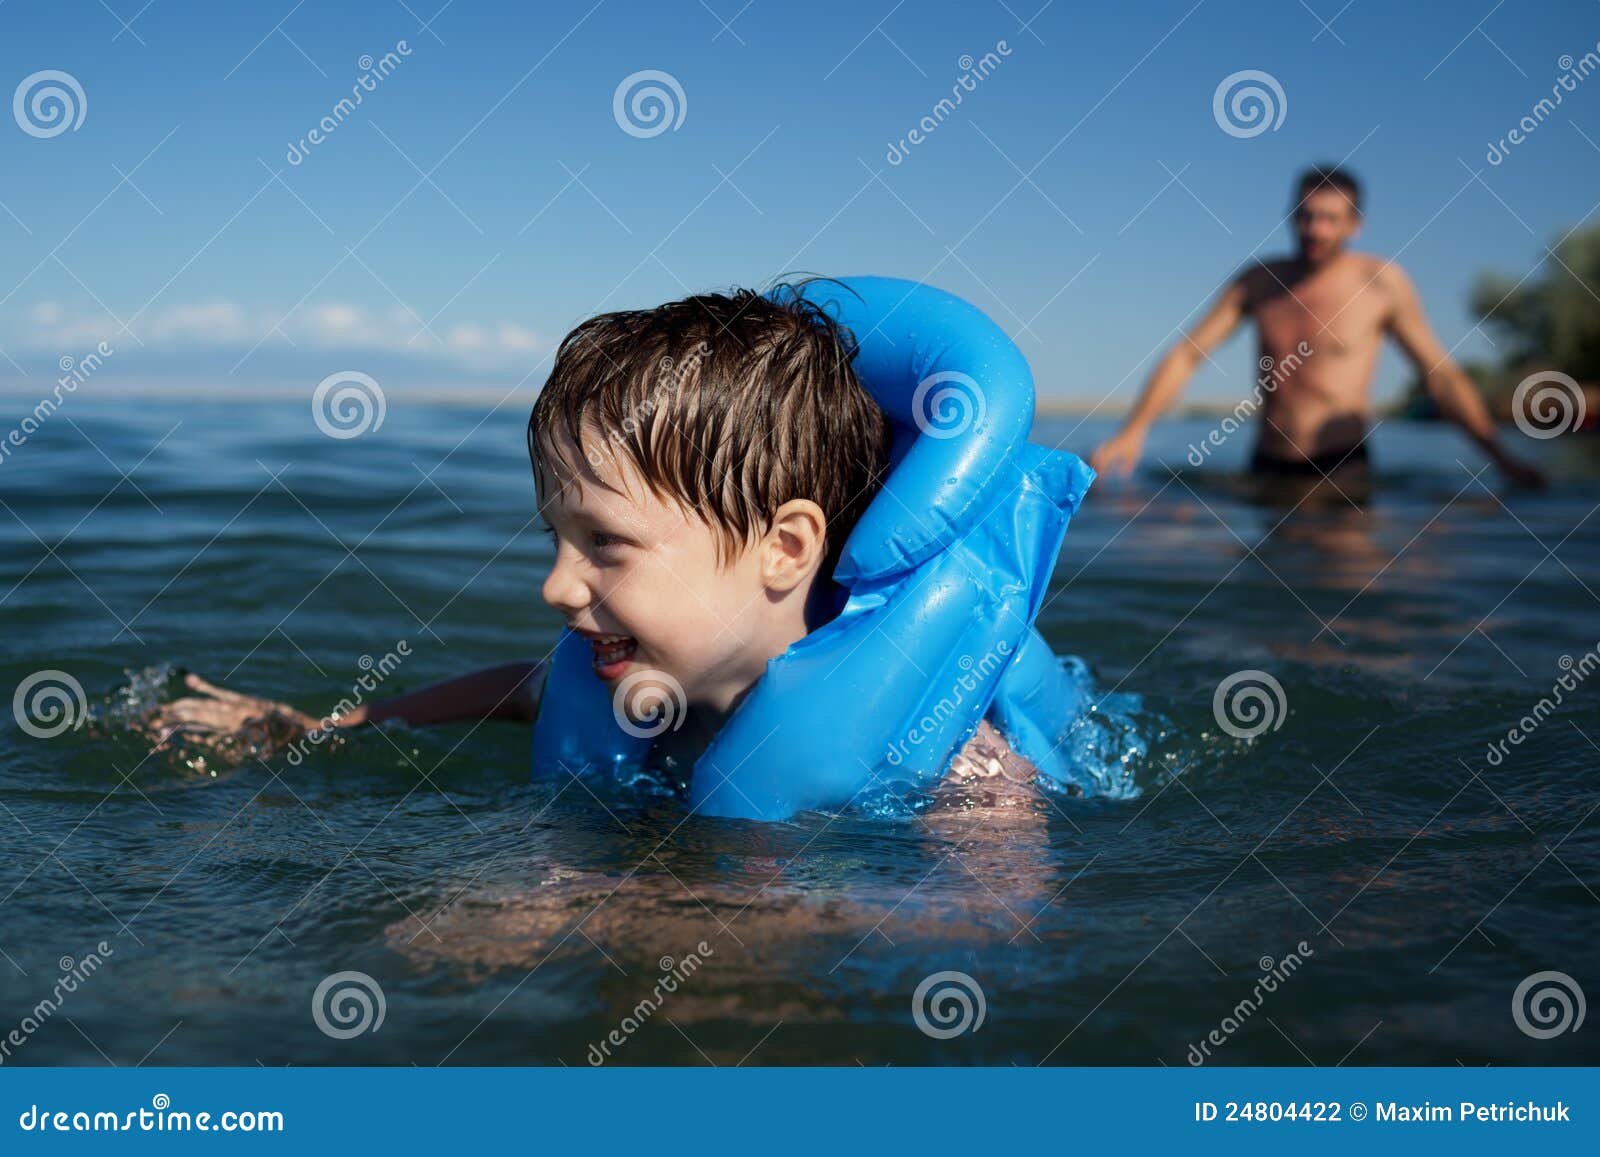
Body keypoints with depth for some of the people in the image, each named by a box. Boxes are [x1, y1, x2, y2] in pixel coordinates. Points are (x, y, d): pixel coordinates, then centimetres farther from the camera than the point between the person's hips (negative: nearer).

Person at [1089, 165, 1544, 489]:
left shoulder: (1382, 281, -1)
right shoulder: (1260, 280, 8)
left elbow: (1440, 373, 3)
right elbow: (1186, 355, 7)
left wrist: (1499, 454, -2)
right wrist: (1133, 431, -4)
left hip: (1340, 470, -3)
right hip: (1266, 470, 3)